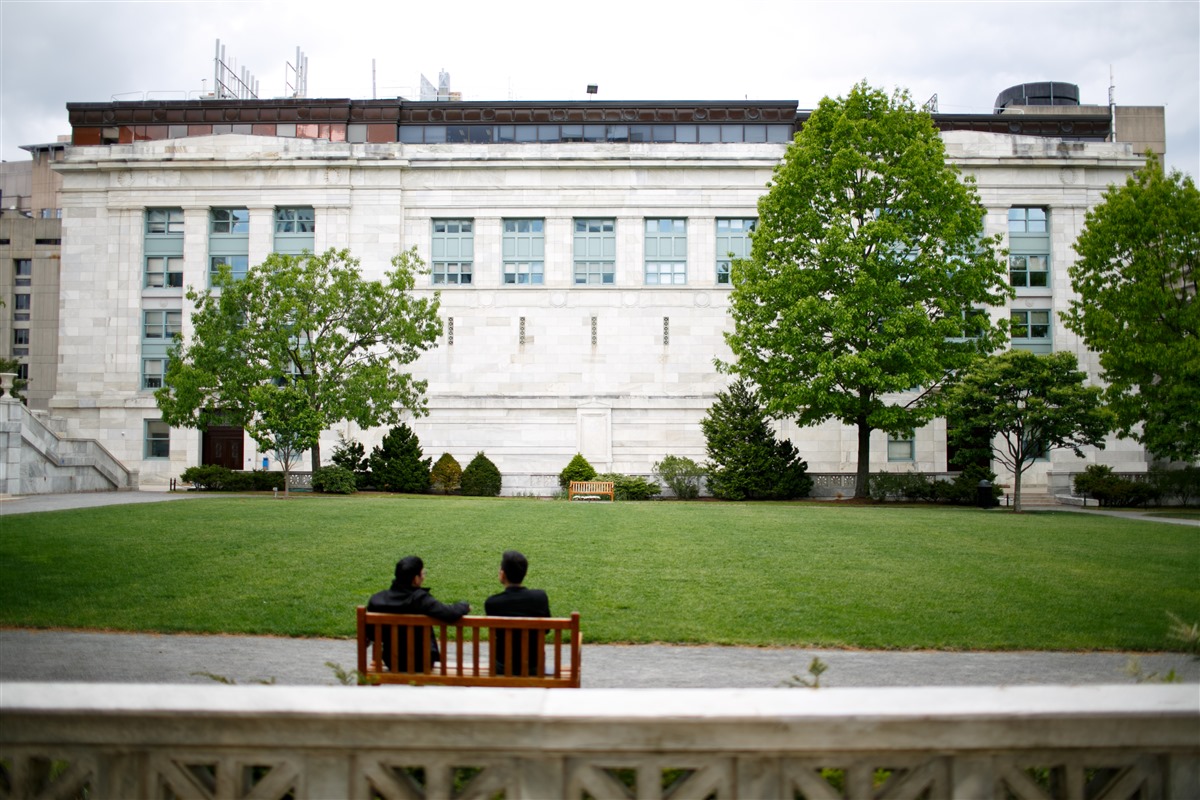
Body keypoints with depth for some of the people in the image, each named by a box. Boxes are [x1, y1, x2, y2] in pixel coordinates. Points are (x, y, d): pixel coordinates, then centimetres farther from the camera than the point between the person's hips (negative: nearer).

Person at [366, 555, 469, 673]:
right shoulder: (420, 599, -27)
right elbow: (451, 614, -34)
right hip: (420, 662, -4)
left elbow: (370, 633, -2)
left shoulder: (376, 599, -13)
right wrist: (464, 605, -12)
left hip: (391, 662, 4)